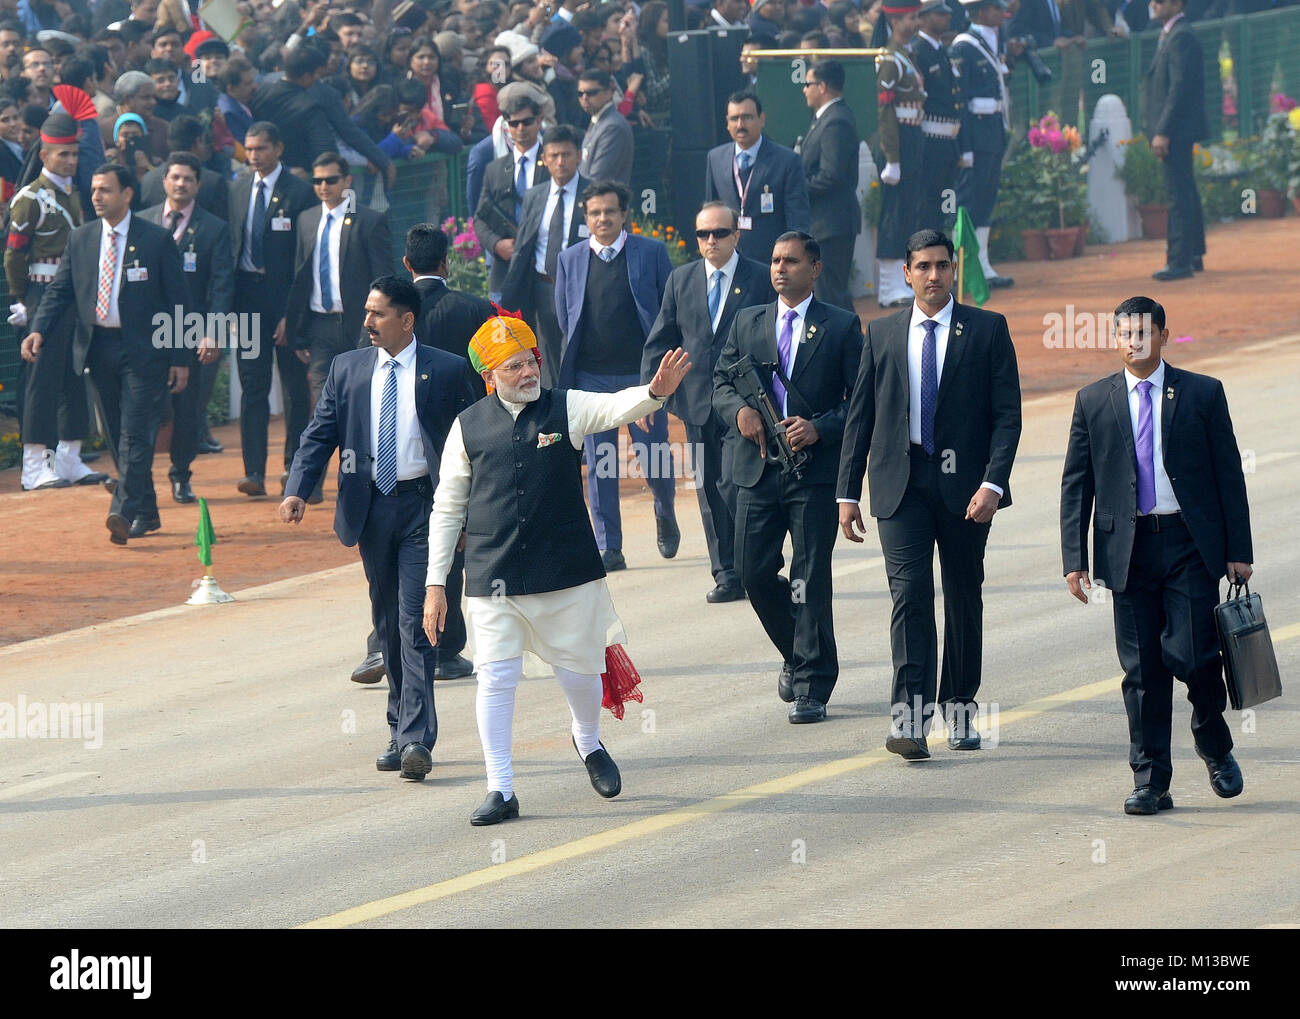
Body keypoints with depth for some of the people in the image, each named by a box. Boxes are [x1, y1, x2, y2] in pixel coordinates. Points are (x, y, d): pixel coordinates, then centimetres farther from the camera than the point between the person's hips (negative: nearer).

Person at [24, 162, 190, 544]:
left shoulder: (156, 240, -3)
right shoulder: (81, 239, 8)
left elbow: (178, 302, -1)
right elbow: (59, 290, 7)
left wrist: (180, 359, -4)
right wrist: (38, 330, -12)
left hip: (142, 350, -5)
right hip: (98, 347, 5)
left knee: (136, 433, -13)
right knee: (120, 436, 10)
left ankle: (124, 513, -21)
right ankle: (146, 513, 20)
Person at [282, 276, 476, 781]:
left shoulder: (446, 371, -1)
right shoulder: (347, 369, 8)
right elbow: (320, 433, 4)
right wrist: (298, 490, -11)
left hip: (424, 507, -4)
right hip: (371, 507, 4)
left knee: (416, 621, -12)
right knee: (388, 625, 10)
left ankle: (416, 739, -17)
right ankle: (401, 733, 19)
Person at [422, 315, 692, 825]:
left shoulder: (565, 409, 1)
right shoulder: (469, 427, 2)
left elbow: (617, 406, -19)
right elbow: (448, 508, 7)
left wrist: (655, 391, -41)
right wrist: (436, 582, 4)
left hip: (567, 572, 0)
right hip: (493, 577, 0)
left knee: (579, 671, 10)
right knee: (496, 678, -5)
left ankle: (589, 743, 42)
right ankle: (500, 791, 3)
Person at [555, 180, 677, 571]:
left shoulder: (651, 253, 2)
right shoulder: (570, 260, 8)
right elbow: (564, 318, 14)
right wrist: (574, 360, 8)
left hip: (641, 373, -2)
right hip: (591, 377, 2)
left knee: (654, 459, 1)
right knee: (599, 465, 0)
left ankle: (665, 515, 32)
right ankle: (608, 548, 5)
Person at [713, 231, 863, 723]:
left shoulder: (841, 326, 3)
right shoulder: (747, 322, 14)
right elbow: (721, 382, 15)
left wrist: (819, 428, -15)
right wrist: (739, 410, -7)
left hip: (815, 468, -4)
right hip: (757, 468, 4)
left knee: (810, 580, -5)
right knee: (754, 573, 2)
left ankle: (810, 687, 1)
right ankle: (796, 654, 27)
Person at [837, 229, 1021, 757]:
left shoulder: (987, 329, 2)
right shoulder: (882, 333, 9)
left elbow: (1007, 412, -2)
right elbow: (860, 416, 11)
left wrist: (992, 482, -14)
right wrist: (848, 492, 5)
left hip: (964, 486, 0)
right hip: (901, 484, 0)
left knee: (964, 597, 9)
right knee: (910, 592, -12)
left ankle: (960, 711, 24)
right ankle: (910, 719, -20)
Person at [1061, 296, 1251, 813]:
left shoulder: (1203, 394, 5)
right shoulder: (1094, 401, 8)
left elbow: (1229, 474, 5)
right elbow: (1076, 485, 9)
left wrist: (1238, 551, 0)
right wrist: (1075, 558, 1)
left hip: (1190, 544, -2)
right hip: (1128, 549, 2)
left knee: (1191, 654, -10)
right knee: (1142, 669, 0)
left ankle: (1215, 746, 17)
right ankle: (1150, 782, 6)